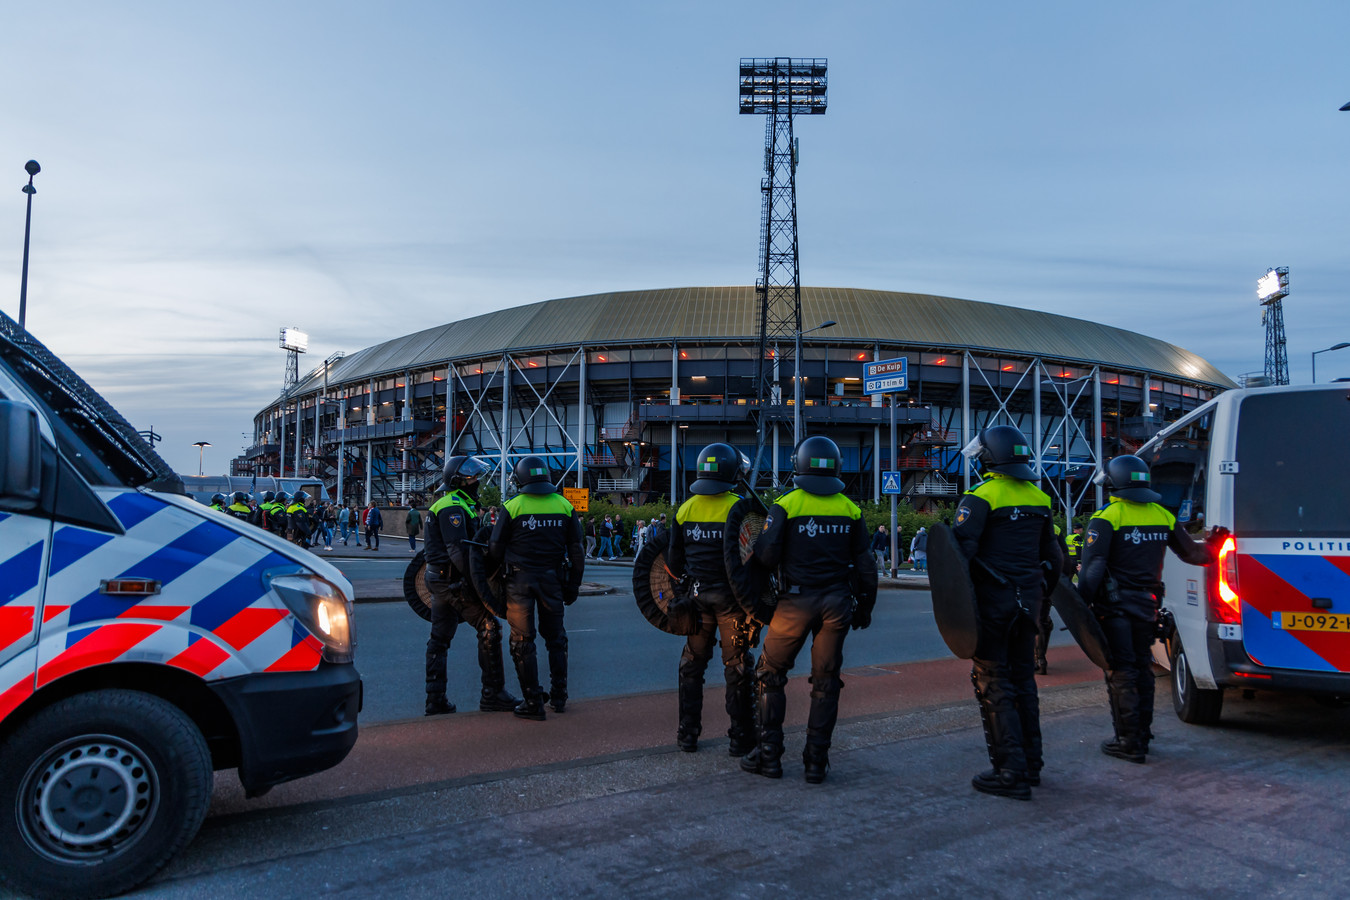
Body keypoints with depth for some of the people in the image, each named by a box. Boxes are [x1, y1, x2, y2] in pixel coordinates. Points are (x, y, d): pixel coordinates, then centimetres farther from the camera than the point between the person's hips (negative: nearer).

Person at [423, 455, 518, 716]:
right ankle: (493, 694, -2)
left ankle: (435, 700, 16)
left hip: (439, 580, 11)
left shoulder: (445, 505, 19)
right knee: (489, 627, -5)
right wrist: (477, 580, -23)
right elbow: (458, 550, -24)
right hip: (455, 581, -11)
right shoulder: (454, 508, -15)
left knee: (439, 638, 11)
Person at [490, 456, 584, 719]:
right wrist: (573, 585, 13)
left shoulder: (512, 507, -7)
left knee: (522, 641, 6)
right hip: (552, 579, 3)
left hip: (520, 579, -3)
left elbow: (496, 549, -5)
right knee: (555, 638, 18)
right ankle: (558, 697, 24)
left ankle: (533, 702, 8)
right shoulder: (565, 506, 2)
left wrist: (507, 563, 16)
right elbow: (576, 550, 5)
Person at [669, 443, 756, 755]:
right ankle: (741, 737, 13)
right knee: (737, 667, 7)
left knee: (692, 665, 16)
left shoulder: (685, 509, 1)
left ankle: (688, 733, 21)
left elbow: (673, 560, 6)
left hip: (697, 597, 4)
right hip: (732, 597, -4)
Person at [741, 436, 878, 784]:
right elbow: (863, 564, 6)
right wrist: (864, 606, 16)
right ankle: (816, 761, 15)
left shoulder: (786, 505, -8)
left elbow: (767, 556, -14)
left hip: (797, 601, -3)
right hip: (837, 602, 3)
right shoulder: (850, 509, 4)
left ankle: (769, 755, 14)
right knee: (826, 682, 11)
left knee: (770, 673, 12)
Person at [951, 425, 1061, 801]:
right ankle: (1031, 764, 24)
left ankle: (1011, 772, -3)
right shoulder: (1038, 498, 11)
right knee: (1022, 679, 16)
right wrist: (1042, 597, 27)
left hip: (992, 601, -7)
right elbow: (1052, 557, 19)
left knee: (993, 684, -2)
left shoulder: (981, 498, -13)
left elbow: (960, 551, -20)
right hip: (1027, 600, 7)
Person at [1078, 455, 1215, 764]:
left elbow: (1092, 567, -18)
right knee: (1142, 669, 17)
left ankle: (1129, 742, 3)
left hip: (1115, 607, -6)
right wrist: (1213, 550, 34)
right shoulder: (1163, 516, 6)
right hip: (1148, 605, 6)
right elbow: (1192, 553, 14)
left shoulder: (1107, 518, -12)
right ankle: (1142, 736, 26)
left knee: (1121, 672, 0)